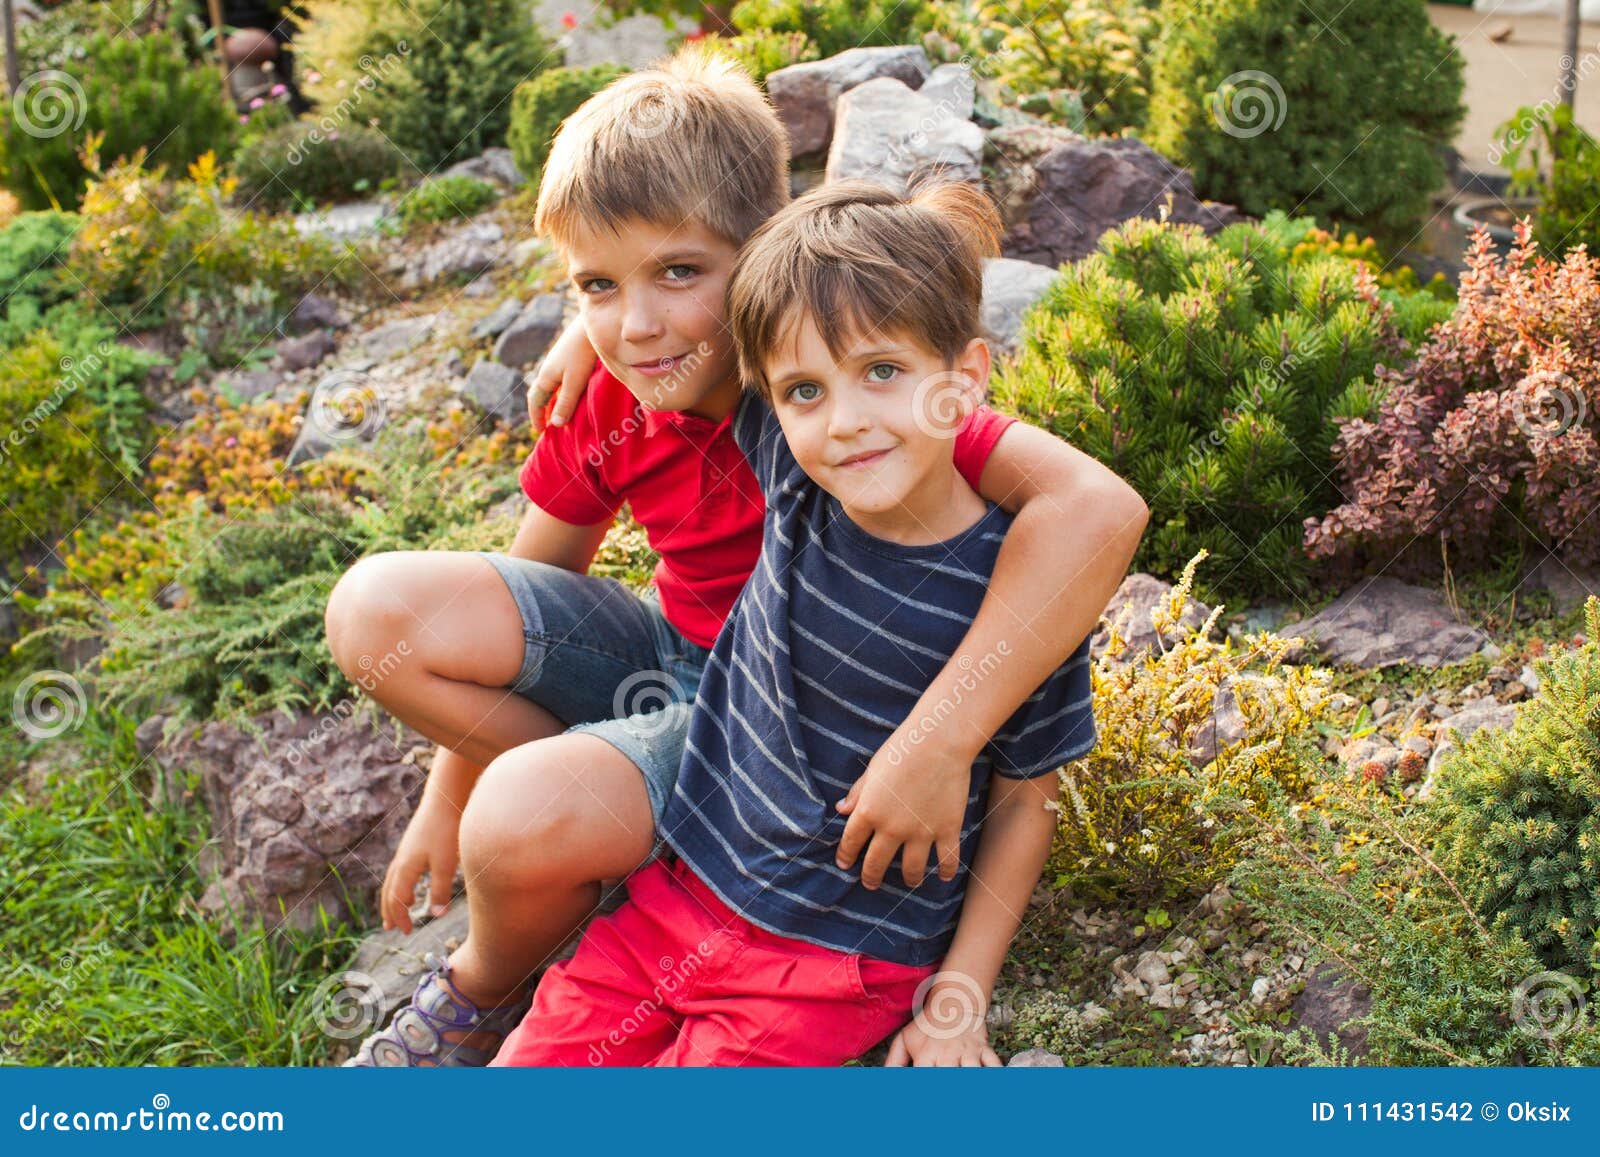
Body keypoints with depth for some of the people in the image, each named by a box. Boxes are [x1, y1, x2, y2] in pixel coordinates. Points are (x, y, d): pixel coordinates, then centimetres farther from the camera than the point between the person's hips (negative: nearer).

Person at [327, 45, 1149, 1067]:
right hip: (670, 649, 6)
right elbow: (532, 581, 7)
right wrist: (445, 802, 9)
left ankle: (485, 994, 7)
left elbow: (1098, 507, -42)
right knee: (376, 610, -11)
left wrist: (938, 744, -46)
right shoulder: (611, 399, -9)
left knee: (525, 824, -30)